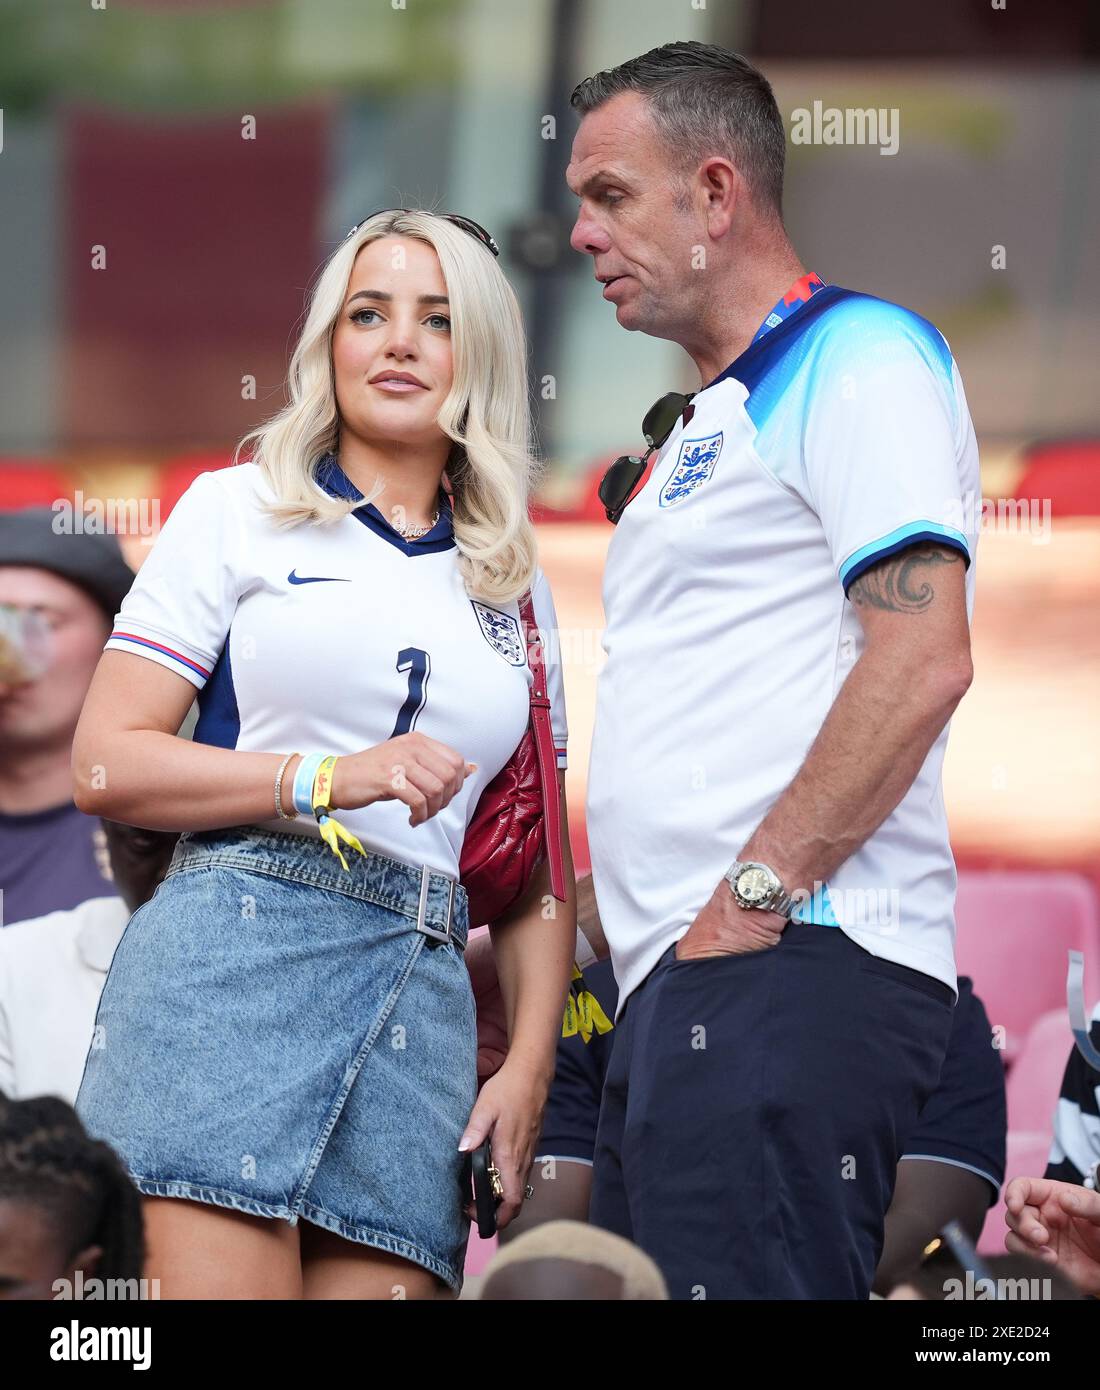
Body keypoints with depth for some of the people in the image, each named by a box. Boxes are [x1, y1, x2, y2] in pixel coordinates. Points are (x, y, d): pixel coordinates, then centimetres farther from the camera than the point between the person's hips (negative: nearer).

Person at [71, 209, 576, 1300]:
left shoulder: (517, 594, 22)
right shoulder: (242, 510, 10)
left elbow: (538, 870, 21)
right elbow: (106, 764, 1)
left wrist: (530, 1064, 7)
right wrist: (326, 780, -9)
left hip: (423, 993, 4)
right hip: (237, 952, -4)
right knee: (214, 1286, -18)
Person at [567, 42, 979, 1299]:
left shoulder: (856, 355, -2)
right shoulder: (702, 422, 27)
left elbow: (922, 661, -15)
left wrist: (756, 893, -19)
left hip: (791, 964, -10)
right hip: (682, 988, 10)